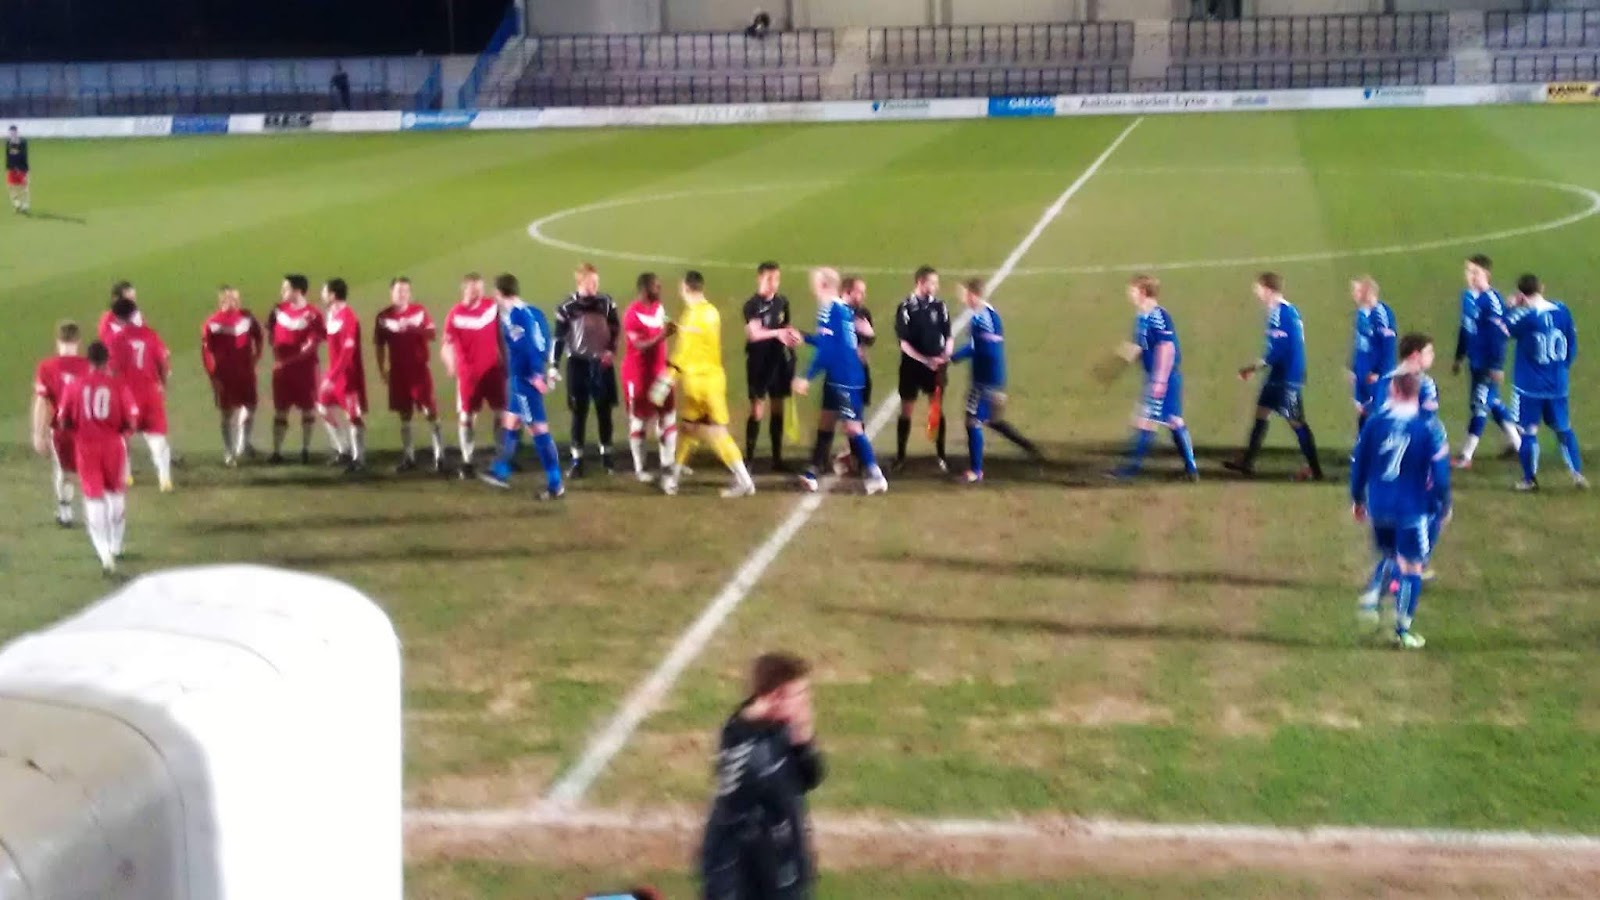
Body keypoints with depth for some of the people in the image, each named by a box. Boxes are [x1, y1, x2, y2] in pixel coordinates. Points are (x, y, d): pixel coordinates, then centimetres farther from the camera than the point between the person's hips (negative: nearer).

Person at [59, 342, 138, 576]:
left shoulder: (76, 386, -2)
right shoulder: (117, 385, -6)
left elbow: (64, 421, 1)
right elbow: (132, 421, -9)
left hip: (85, 445, 0)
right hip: (113, 444, 0)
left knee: (93, 497, 1)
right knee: (115, 492, 20)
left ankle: (104, 552, -13)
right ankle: (115, 546, 29)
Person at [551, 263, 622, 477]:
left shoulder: (607, 303, 0)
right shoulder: (567, 307, -5)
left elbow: (615, 329, 11)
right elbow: (559, 337, -1)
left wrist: (611, 350, -5)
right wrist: (554, 366, -3)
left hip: (602, 362, 2)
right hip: (578, 363, -2)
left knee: (604, 410, 7)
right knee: (579, 412, 1)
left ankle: (606, 455, 21)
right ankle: (577, 460, 5)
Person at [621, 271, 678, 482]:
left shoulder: (659, 307, 7)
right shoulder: (633, 314, -19)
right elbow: (640, 346, -25)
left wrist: (666, 362, 18)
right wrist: (661, 336, -39)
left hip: (658, 371, 8)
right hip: (638, 373, -8)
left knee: (668, 416, 8)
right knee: (639, 420, 2)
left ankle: (667, 464, 15)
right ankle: (639, 468, 11)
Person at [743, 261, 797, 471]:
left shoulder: (782, 302, 7)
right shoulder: (753, 304, -10)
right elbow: (754, 333, -22)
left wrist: (791, 334, -3)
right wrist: (776, 333, -34)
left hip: (779, 360, 5)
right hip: (759, 361, -5)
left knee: (778, 410, 9)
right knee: (758, 410, -4)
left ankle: (777, 458, 17)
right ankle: (749, 457, 3)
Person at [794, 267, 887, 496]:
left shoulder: (829, 309, -16)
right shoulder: (844, 308, 11)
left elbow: (825, 349, -20)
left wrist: (806, 378, -16)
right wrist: (804, 337, 27)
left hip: (843, 379, -9)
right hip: (837, 378, 9)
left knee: (853, 426, -5)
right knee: (825, 422, 14)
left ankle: (875, 476, -2)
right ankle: (812, 474, 19)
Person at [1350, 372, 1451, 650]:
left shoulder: (1375, 421, -3)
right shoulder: (1429, 427, -11)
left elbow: (1359, 463, 4)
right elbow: (1439, 470, -8)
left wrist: (1357, 499, 17)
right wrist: (1444, 504, 7)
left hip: (1378, 506, 3)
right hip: (1412, 509, -3)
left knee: (1389, 555, 27)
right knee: (1411, 566, 8)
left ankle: (1371, 597, 4)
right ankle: (1402, 631, 10)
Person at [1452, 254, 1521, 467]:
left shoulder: (1492, 300, -20)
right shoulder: (1467, 295, 5)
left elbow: (1499, 334, -19)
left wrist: (1497, 366, -20)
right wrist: (1459, 357, 21)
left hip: (1488, 363, -8)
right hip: (1474, 360, 8)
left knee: (1480, 404, -1)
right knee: (1491, 402, 18)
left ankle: (1466, 456, 5)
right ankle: (1516, 442, 33)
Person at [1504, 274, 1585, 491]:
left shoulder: (1525, 317, -21)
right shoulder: (1562, 310, -4)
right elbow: (1572, 342, 5)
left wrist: (1513, 307, 4)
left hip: (1530, 386, -5)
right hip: (1557, 385, 5)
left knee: (1527, 431, 7)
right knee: (1564, 428, 19)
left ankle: (1530, 479, 13)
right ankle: (1577, 473, 18)